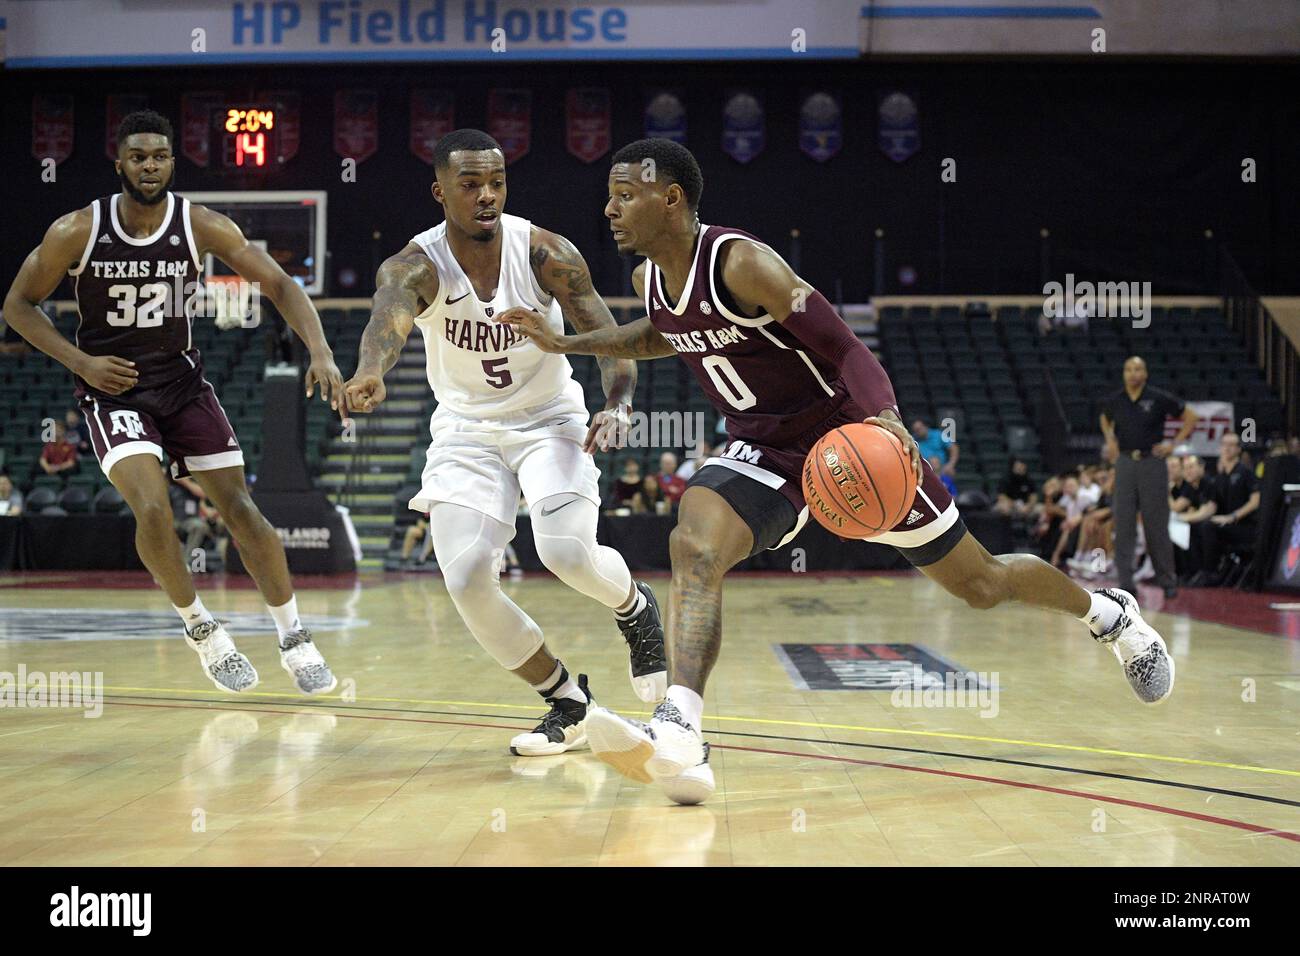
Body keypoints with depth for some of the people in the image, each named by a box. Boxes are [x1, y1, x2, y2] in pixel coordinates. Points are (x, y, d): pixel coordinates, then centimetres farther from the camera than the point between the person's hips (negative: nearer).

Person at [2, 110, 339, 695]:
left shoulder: (201, 226, -11)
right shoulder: (76, 232, -13)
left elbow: (278, 284, -9)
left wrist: (320, 352, -25)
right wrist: (80, 361, -13)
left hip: (182, 382, 2)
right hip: (114, 389, -2)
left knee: (241, 509, -3)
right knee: (152, 508, -23)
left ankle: (295, 640, 11)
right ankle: (199, 628, 1)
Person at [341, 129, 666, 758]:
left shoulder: (545, 253, -16)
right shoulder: (416, 267, -19)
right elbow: (389, 317, -43)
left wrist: (617, 405, -38)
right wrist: (369, 374, -67)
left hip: (550, 420, -1)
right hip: (466, 430, 1)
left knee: (567, 551, -25)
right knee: (466, 579, -15)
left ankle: (633, 606, 13)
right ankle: (566, 702, 7)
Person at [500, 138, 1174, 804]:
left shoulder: (741, 263, -24)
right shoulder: (650, 280, -1)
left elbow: (846, 348, -25)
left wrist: (888, 419, -43)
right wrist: (567, 343, 12)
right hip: (764, 450, 6)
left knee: (981, 585, 8)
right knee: (693, 546, -27)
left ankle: (1107, 612, 38)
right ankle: (677, 741, -39)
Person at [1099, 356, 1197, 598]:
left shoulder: (1159, 398, -5)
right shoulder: (1113, 401, 4)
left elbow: (1190, 417, 4)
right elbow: (1105, 419, 27)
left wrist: (1174, 443, -3)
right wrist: (1110, 439, 10)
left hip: (1152, 462, -3)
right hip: (1125, 462, 3)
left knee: (1156, 525, 1)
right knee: (1123, 525, -2)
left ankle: (1168, 580, 12)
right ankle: (1125, 582, 2)